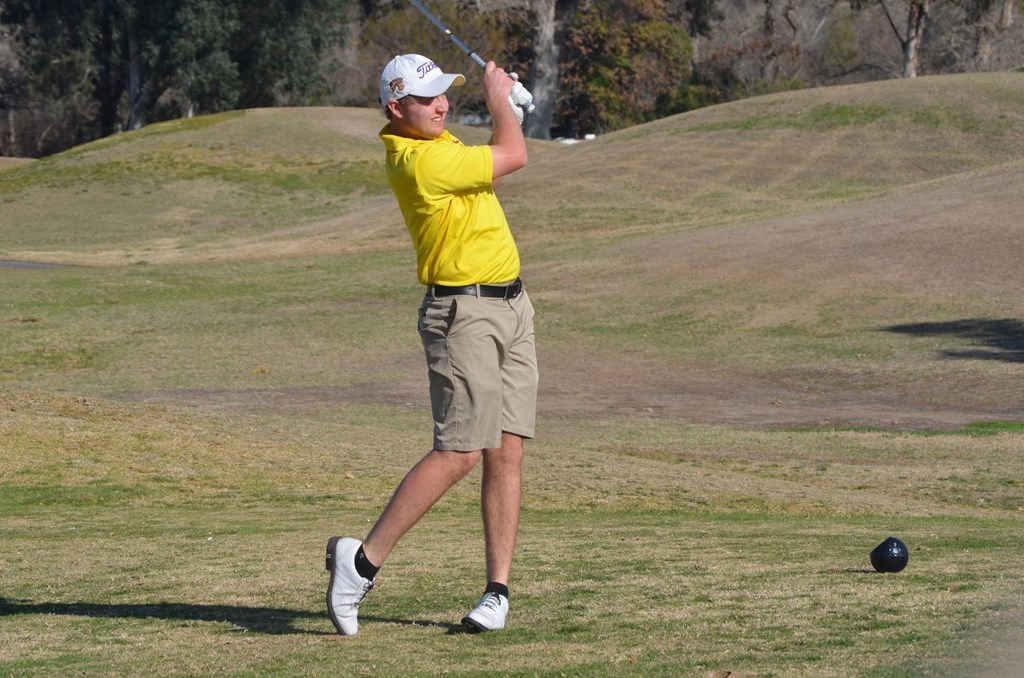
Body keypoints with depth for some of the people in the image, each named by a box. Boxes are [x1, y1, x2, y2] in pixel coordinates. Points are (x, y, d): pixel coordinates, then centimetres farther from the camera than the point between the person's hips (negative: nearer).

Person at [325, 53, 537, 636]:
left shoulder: (437, 143, 10)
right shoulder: (421, 162, -21)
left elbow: (491, 165, 32)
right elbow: (515, 158, -13)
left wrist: (506, 107, 17)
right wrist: (499, 97, 2)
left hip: (511, 304, 9)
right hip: (463, 311, -9)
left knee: (506, 453, 3)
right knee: (459, 453, -14)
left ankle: (499, 589, 2)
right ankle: (363, 561, -7)